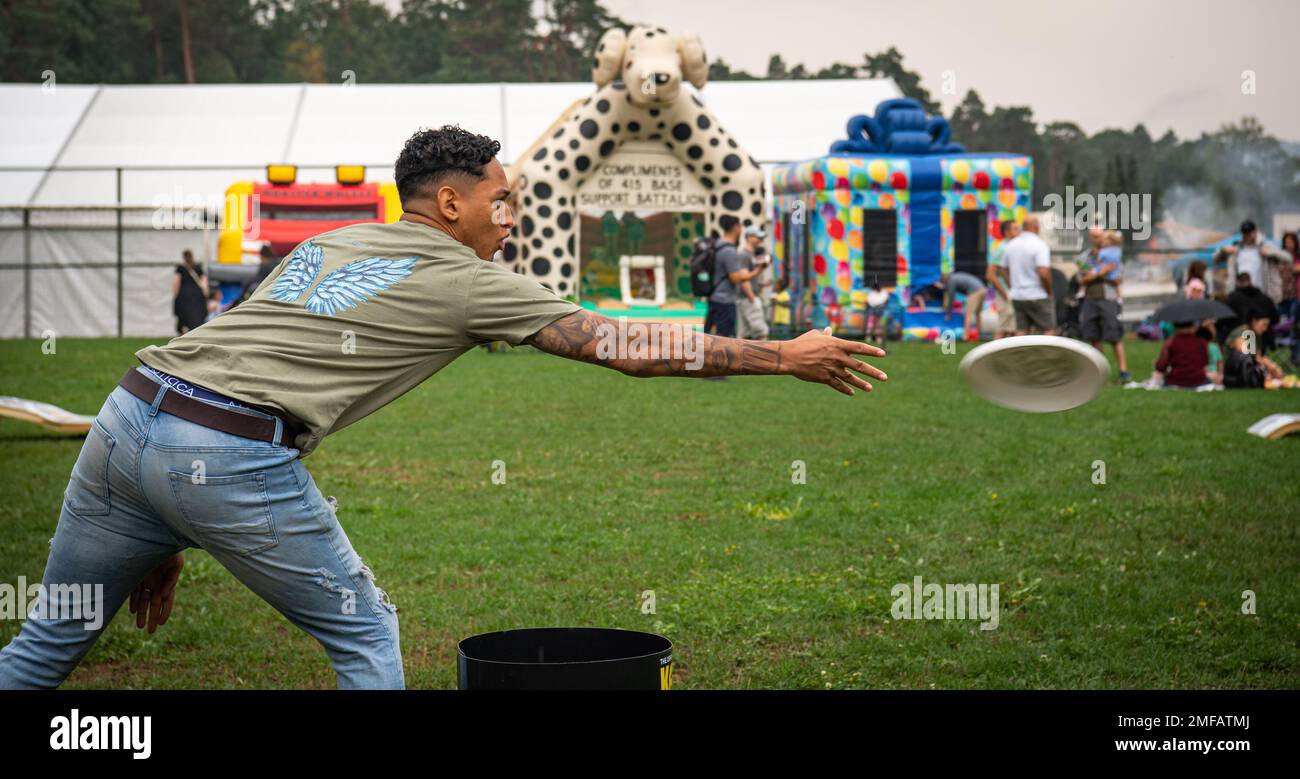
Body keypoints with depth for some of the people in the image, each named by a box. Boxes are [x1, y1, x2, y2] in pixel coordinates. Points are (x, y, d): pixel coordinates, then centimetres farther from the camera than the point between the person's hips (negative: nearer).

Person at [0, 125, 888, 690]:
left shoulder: (331, 241, 25)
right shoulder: (469, 281, 6)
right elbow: (632, 350, 5)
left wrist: (168, 534, 25)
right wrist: (789, 356, 13)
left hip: (132, 413, 7)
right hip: (231, 458, -7)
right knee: (364, 633, 13)